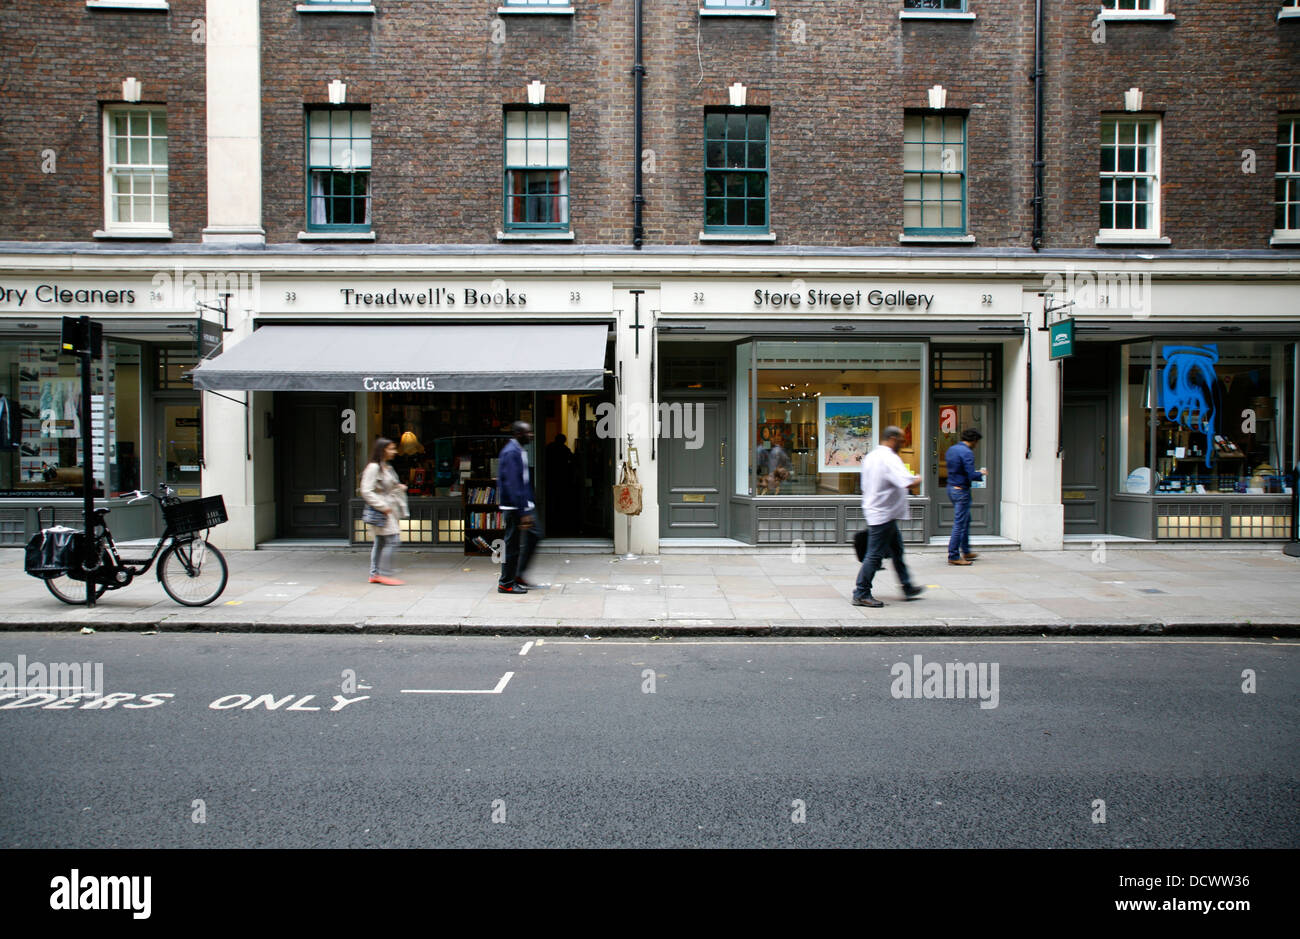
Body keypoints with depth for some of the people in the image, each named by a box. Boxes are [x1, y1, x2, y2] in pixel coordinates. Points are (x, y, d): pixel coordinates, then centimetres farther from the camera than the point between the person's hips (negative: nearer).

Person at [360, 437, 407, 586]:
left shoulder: (388, 468, 16)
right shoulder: (373, 468, -12)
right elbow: (366, 491, -17)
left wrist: (399, 487, 7)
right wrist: (383, 506, -19)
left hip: (389, 510, 9)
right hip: (380, 512, -9)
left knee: (380, 542, 10)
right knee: (391, 540, -13)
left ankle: (375, 574, 15)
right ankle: (384, 573, -7)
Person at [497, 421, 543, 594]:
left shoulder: (519, 450, 14)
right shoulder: (511, 452, -17)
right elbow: (513, 485, -23)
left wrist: (528, 508, 20)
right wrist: (523, 513, -24)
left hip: (525, 504, 10)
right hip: (514, 507, -10)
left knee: (534, 535, 15)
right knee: (513, 545, -2)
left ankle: (518, 574, 22)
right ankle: (506, 584, 8)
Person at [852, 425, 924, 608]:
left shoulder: (870, 456, 11)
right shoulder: (889, 458, -19)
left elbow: (865, 486, 18)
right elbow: (908, 482, -29)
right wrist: (918, 479, -9)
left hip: (873, 510, 11)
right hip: (883, 514, -11)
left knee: (896, 550, 20)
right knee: (875, 555, -5)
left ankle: (907, 588, 31)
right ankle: (861, 594, 1)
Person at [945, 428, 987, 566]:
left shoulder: (951, 449, 9)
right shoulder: (967, 453, -19)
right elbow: (971, 476, -24)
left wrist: (975, 472, 19)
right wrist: (981, 473, -3)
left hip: (951, 488, 9)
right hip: (961, 491, -9)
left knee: (966, 520, 21)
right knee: (959, 524, -3)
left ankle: (966, 551, 29)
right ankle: (953, 556, 0)